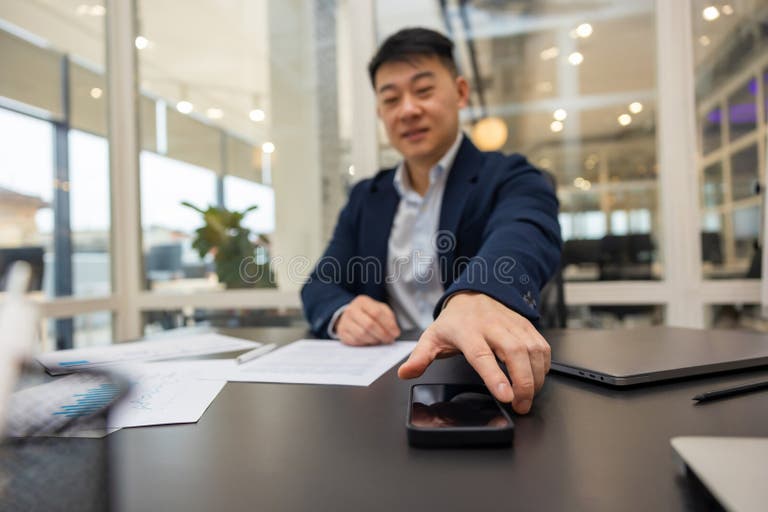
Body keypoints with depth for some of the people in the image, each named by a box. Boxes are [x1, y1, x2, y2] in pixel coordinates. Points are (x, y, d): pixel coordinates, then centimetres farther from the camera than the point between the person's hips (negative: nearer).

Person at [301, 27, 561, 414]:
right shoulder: (366, 197, 13)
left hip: (491, 381, -4)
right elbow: (321, 286, 7)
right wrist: (341, 314, -18)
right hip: (388, 378, 5)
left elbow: (525, 234, -25)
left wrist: (477, 295, -49)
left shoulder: (509, 178, -3)